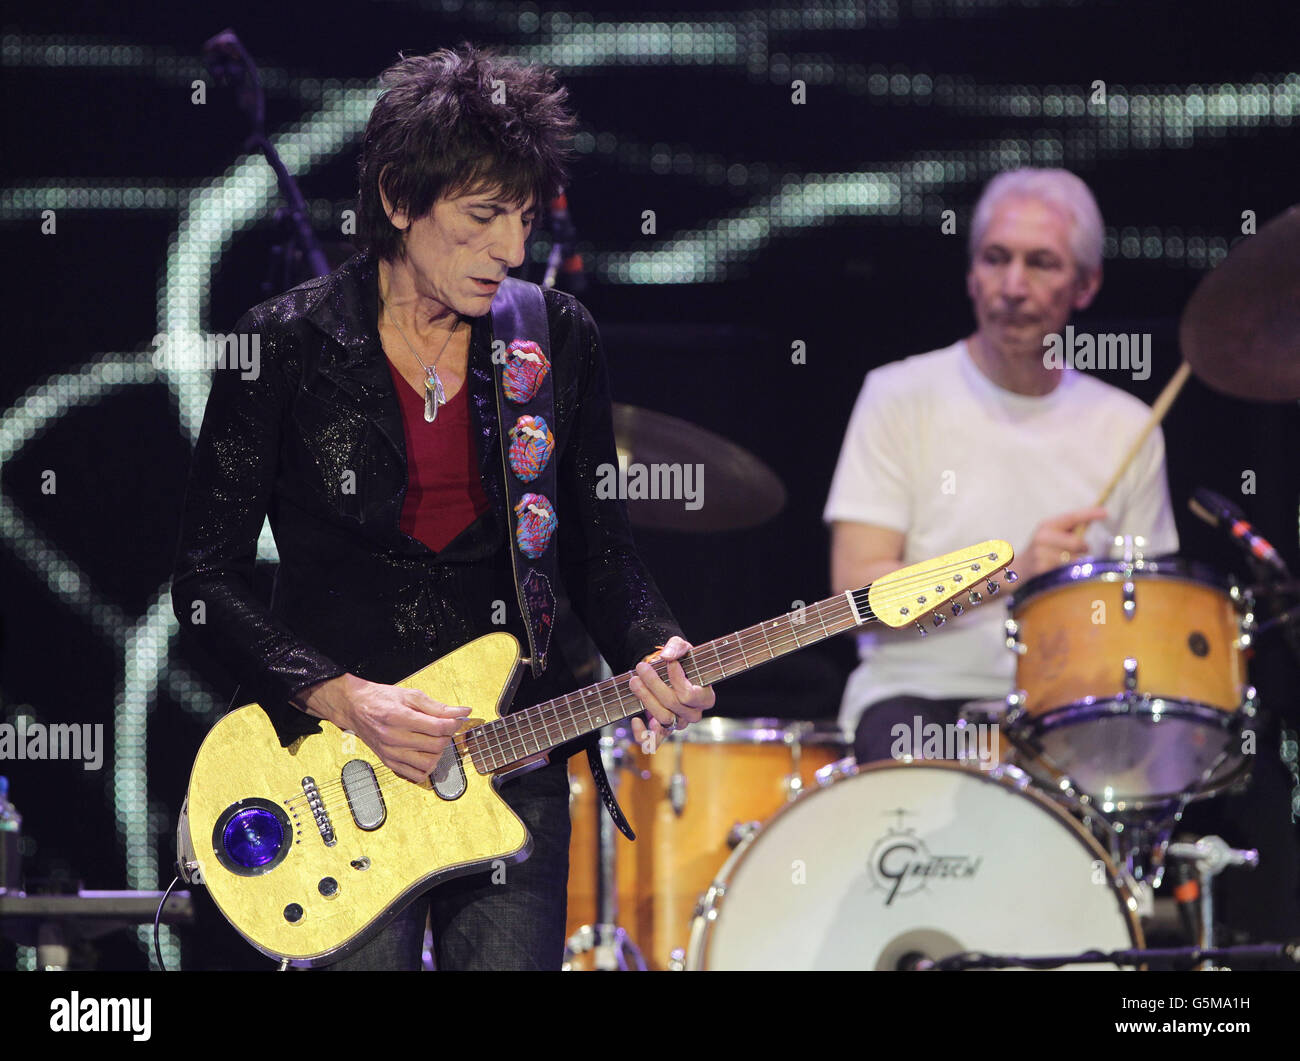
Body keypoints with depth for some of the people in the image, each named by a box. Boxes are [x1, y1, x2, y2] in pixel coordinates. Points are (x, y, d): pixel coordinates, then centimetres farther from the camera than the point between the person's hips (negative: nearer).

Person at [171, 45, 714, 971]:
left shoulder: (557, 340, 4)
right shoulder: (287, 346, -6)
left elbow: (599, 549, 10)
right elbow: (208, 581, -5)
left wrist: (651, 652, -11)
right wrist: (344, 698, -16)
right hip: (338, 756, -2)